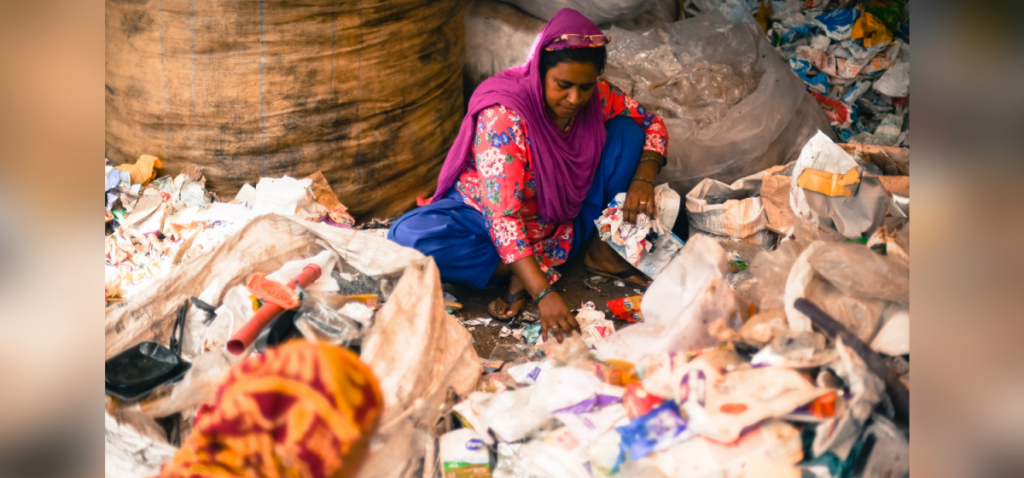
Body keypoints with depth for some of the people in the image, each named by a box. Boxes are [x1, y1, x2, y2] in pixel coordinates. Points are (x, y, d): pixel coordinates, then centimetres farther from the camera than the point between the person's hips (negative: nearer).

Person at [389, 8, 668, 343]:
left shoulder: (599, 96, -16)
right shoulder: (503, 117, -33)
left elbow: (653, 124, 2)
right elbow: (502, 218, -37)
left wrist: (643, 178, -19)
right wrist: (543, 294, -46)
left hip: (565, 218, 4)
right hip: (484, 214, -4)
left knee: (627, 131, -11)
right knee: (408, 236, -33)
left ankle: (597, 249, -10)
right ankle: (533, 267, -21)